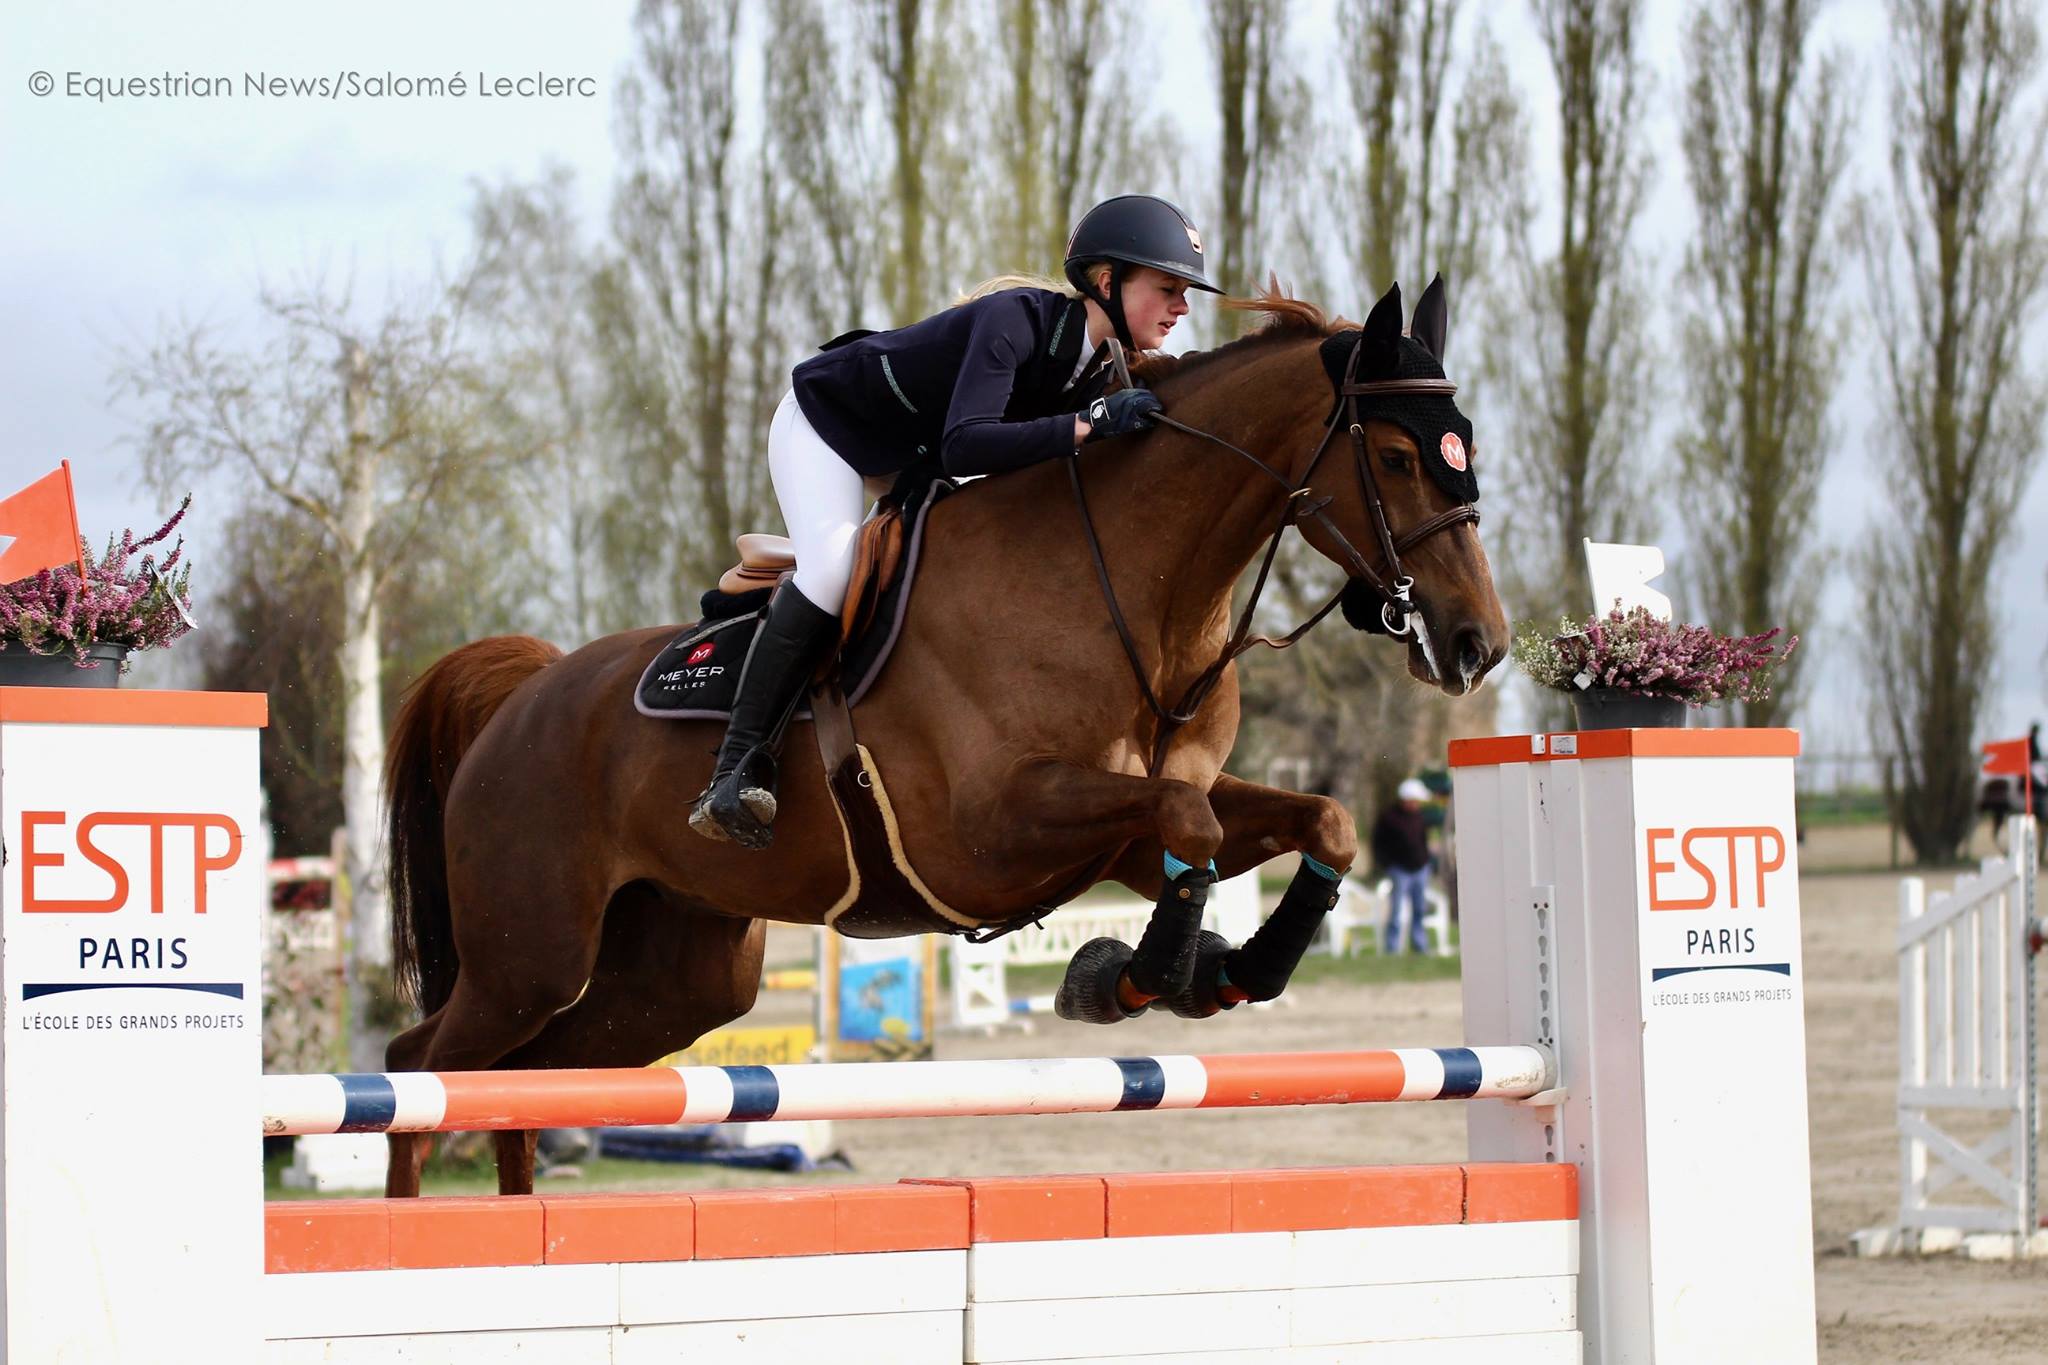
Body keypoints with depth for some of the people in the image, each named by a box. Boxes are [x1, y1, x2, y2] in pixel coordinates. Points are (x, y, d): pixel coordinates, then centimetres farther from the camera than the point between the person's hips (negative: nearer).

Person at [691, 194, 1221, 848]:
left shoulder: (1100, 371, -11)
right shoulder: (1015, 320, -36)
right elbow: (965, 447, -49)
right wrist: (1092, 422, -52)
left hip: (911, 457, 9)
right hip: (826, 420, -9)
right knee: (833, 562, -29)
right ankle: (734, 775, -30)